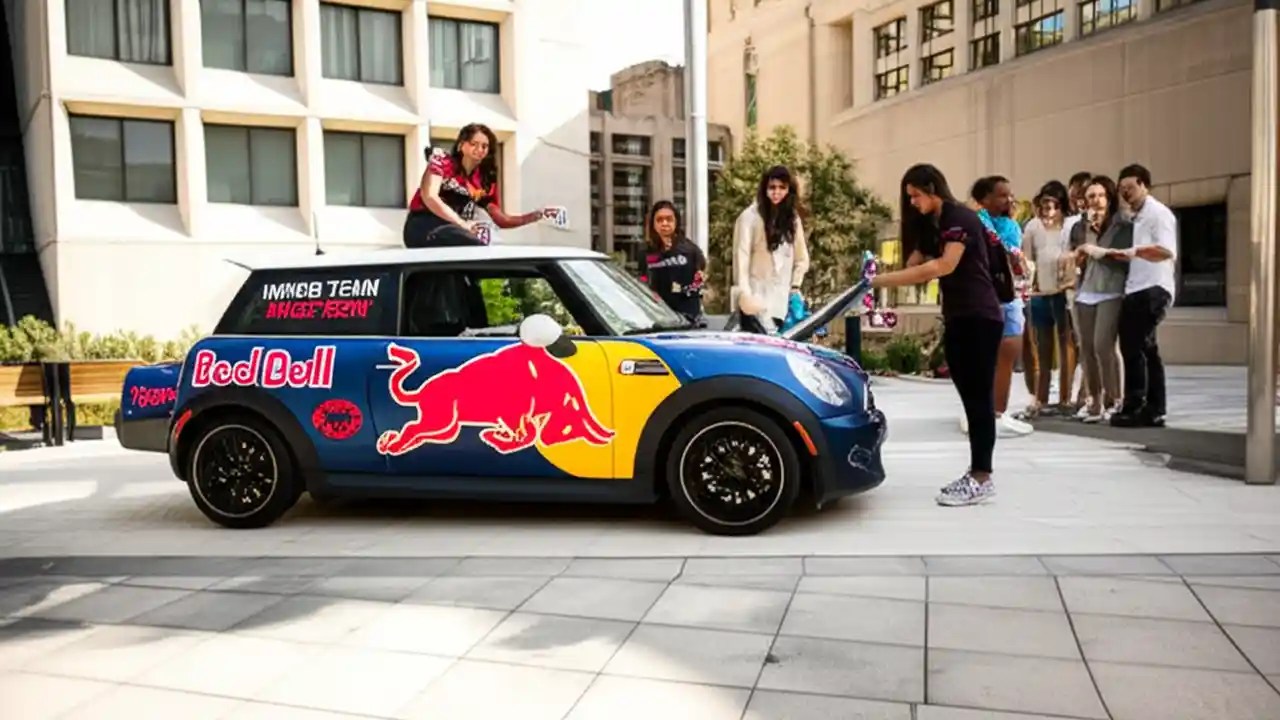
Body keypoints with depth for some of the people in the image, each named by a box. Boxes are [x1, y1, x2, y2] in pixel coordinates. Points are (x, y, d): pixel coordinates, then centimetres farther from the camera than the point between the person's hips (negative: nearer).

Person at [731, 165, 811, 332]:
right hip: (757, 298, -5)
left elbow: (802, 258, 19)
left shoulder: (792, 218, 13)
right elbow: (741, 258, -9)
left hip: (783, 300, 6)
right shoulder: (750, 217, -5)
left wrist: (795, 287, 9)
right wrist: (745, 296, -15)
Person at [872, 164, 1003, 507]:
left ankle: (982, 478, -6)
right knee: (970, 397, 8)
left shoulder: (961, 218, -11)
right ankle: (975, 474, 12)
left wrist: (881, 280, -25)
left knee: (980, 395, -8)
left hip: (980, 317, -8)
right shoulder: (929, 227, 15)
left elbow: (943, 267, -23)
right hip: (956, 319, 8)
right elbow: (914, 268, 7)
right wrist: (878, 281, -11)